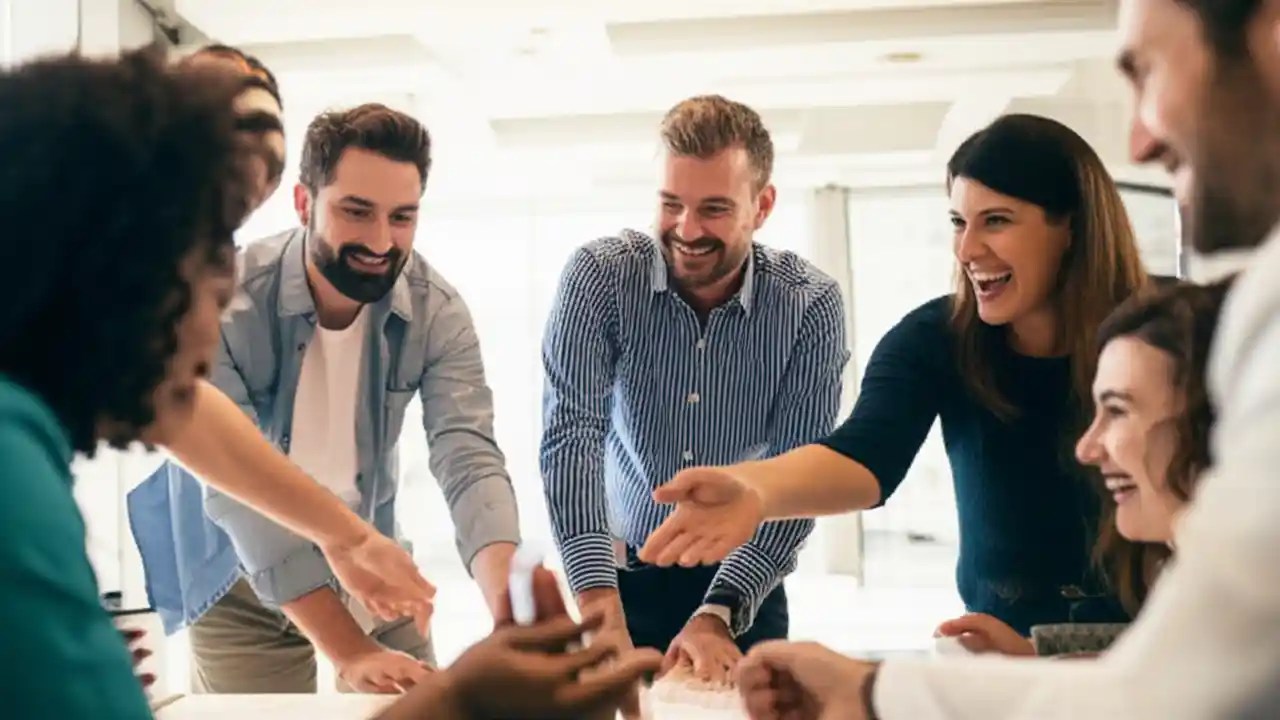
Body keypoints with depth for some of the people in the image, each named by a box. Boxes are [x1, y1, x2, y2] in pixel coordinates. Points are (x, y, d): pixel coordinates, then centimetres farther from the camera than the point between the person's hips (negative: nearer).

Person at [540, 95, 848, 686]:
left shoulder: (809, 305, -14)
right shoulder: (600, 276, -15)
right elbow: (571, 436, -23)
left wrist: (718, 614, -28)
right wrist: (601, 608, -34)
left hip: (744, 592, 1)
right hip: (624, 579, 0)